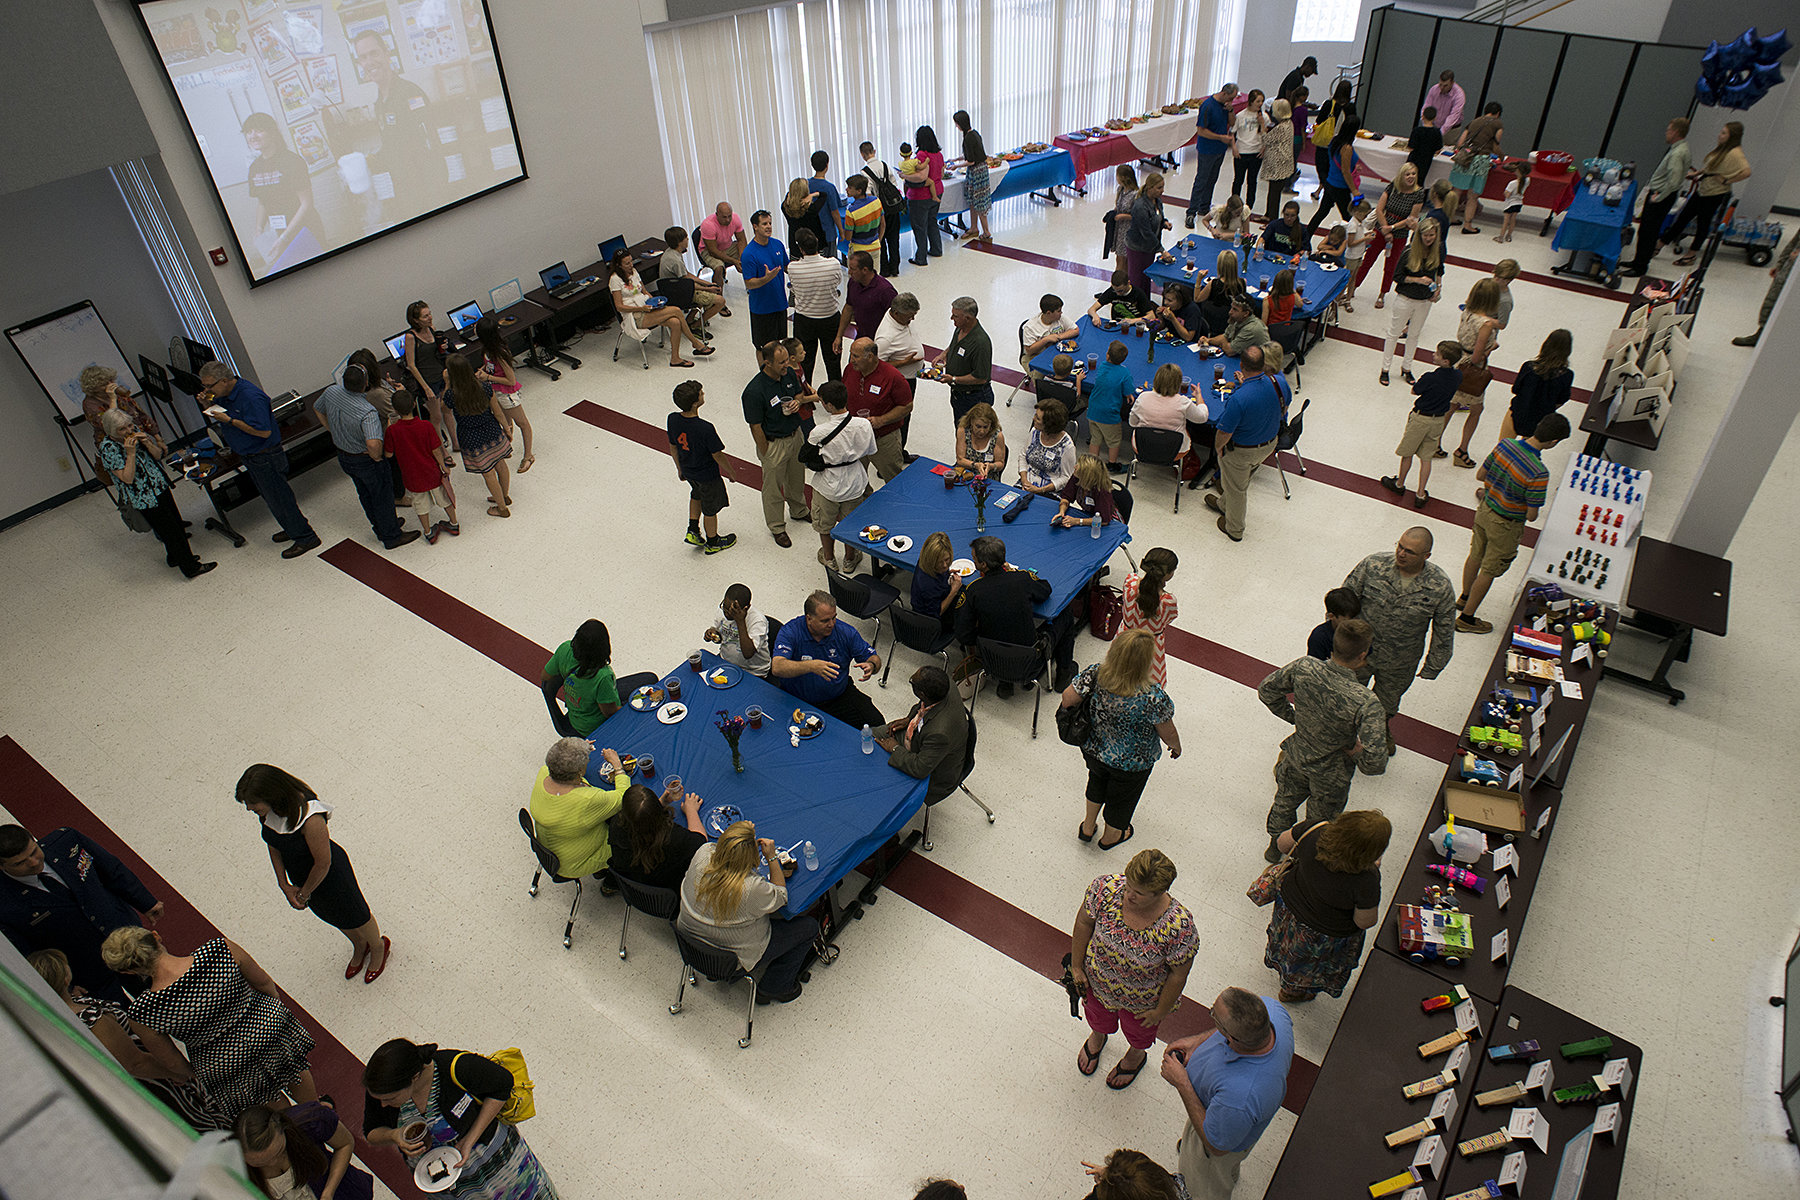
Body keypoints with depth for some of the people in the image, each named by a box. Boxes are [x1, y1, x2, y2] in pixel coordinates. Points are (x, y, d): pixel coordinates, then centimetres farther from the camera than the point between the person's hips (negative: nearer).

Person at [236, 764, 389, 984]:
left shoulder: (310, 818, -42)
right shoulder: (266, 810, -22)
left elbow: (323, 863, -29)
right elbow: (273, 844, -3)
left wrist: (304, 893, -13)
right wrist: (284, 884, -4)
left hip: (329, 875, -7)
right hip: (300, 875, 7)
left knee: (354, 915, 21)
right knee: (332, 916, 31)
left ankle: (379, 947, 53)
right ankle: (359, 948, 61)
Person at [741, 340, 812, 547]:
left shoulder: (790, 375, -9)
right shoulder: (754, 391, -30)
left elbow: (799, 393, 11)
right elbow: (756, 427, -21)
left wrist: (797, 402, -13)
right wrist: (766, 455, -14)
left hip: (795, 435, 7)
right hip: (773, 443, -6)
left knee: (797, 478, 27)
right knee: (773, 487, 13)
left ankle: (799, 511, 53)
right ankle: (776, 527, 33)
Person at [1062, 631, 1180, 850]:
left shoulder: (1095, 675, -28)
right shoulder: (1155, 699, -37)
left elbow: (1067, 698, -16)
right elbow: (1168, 735, -20)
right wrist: (1176, 746, 3)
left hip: (1093, 750, 3)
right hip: (1131, 763, -3)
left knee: (1097, 782, 36)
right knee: (1122, 797, 29)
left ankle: (1088, 827, 58)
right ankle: (1110, 836, 57)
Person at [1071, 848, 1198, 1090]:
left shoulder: (1180, 927, -40)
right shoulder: (1106, 889, -35)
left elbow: (1178, 974, -22)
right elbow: (1084, 922, -15)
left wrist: (1160, 1011, -9)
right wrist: (1076, 966, -6)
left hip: (1141, 1000, -2)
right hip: (1097, 982, 2)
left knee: (1138, 1031, 34)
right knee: (1098, 1016, 36)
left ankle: (1136, 1055, 68)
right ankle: (1097, 1036, 71)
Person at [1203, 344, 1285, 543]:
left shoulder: (1239, 399, -40)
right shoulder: (1279, 382, -20)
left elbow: (1224, 433, -29)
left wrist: (1218, 447, -5)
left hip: (1241, 450, -6)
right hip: (1269, 443, 6)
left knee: (1235, 488, 21)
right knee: (1241, 481, 33)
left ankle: (1234, 529, 44)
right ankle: (1225, 505, 61)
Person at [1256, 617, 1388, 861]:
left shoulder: (1303, 667, -27)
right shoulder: (1366, 704, -40)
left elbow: (1267, 689, -9)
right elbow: (1376, 763, -38)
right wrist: (1355, 752, -16)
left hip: (1296, 758, 4)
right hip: (1330, 776, -3)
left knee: (1284, 802, 34)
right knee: (1318, 823, 28)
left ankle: (1275, 847, 60)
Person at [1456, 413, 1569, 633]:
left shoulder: (1505, 445, -15)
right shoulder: (1538, 474, -32)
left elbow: (1480, 476, -2)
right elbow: (1531, 516, -22)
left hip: (1485, 509, 6)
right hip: (1505, 526, -6)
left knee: (1475, 556, 27)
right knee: (1488, 572, 12)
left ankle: (1465, 597, 50)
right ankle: (1466, 618, 26)